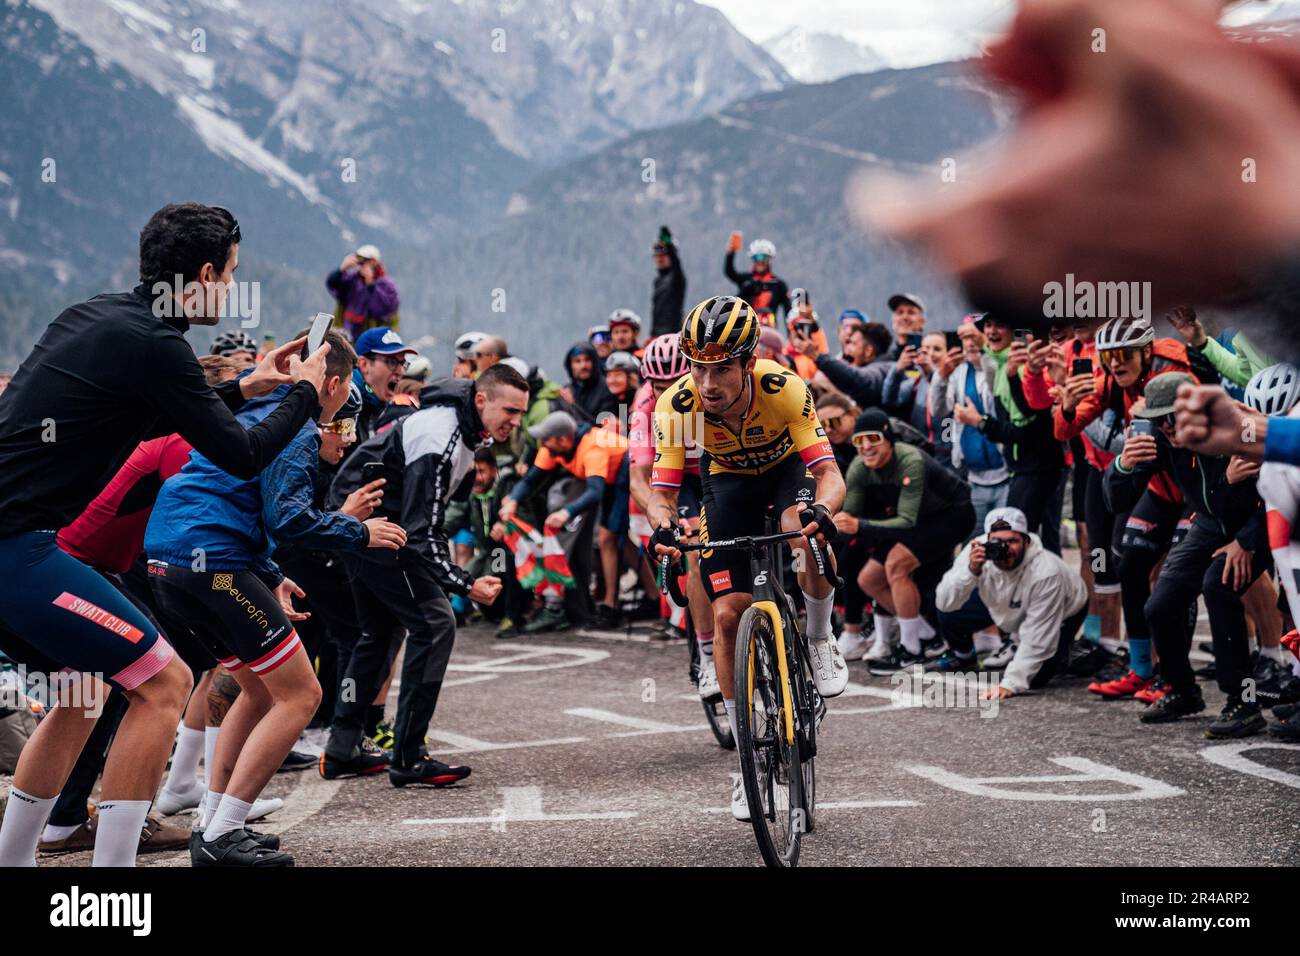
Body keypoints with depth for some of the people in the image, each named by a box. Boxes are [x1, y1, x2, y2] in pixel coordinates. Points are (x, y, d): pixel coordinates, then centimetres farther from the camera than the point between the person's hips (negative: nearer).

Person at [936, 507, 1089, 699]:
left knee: (1033, 678, -21)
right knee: (948, 616, -14)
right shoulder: (977, 551, -31)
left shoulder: (1046, 573, -41)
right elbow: (944, 603, -33)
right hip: (1005, 603, 4)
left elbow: (1037, 638, -36)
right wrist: (971, 571, -50)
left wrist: (1010, 684, -41)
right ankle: (964, 655, 22)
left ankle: (1060, 653, 15)